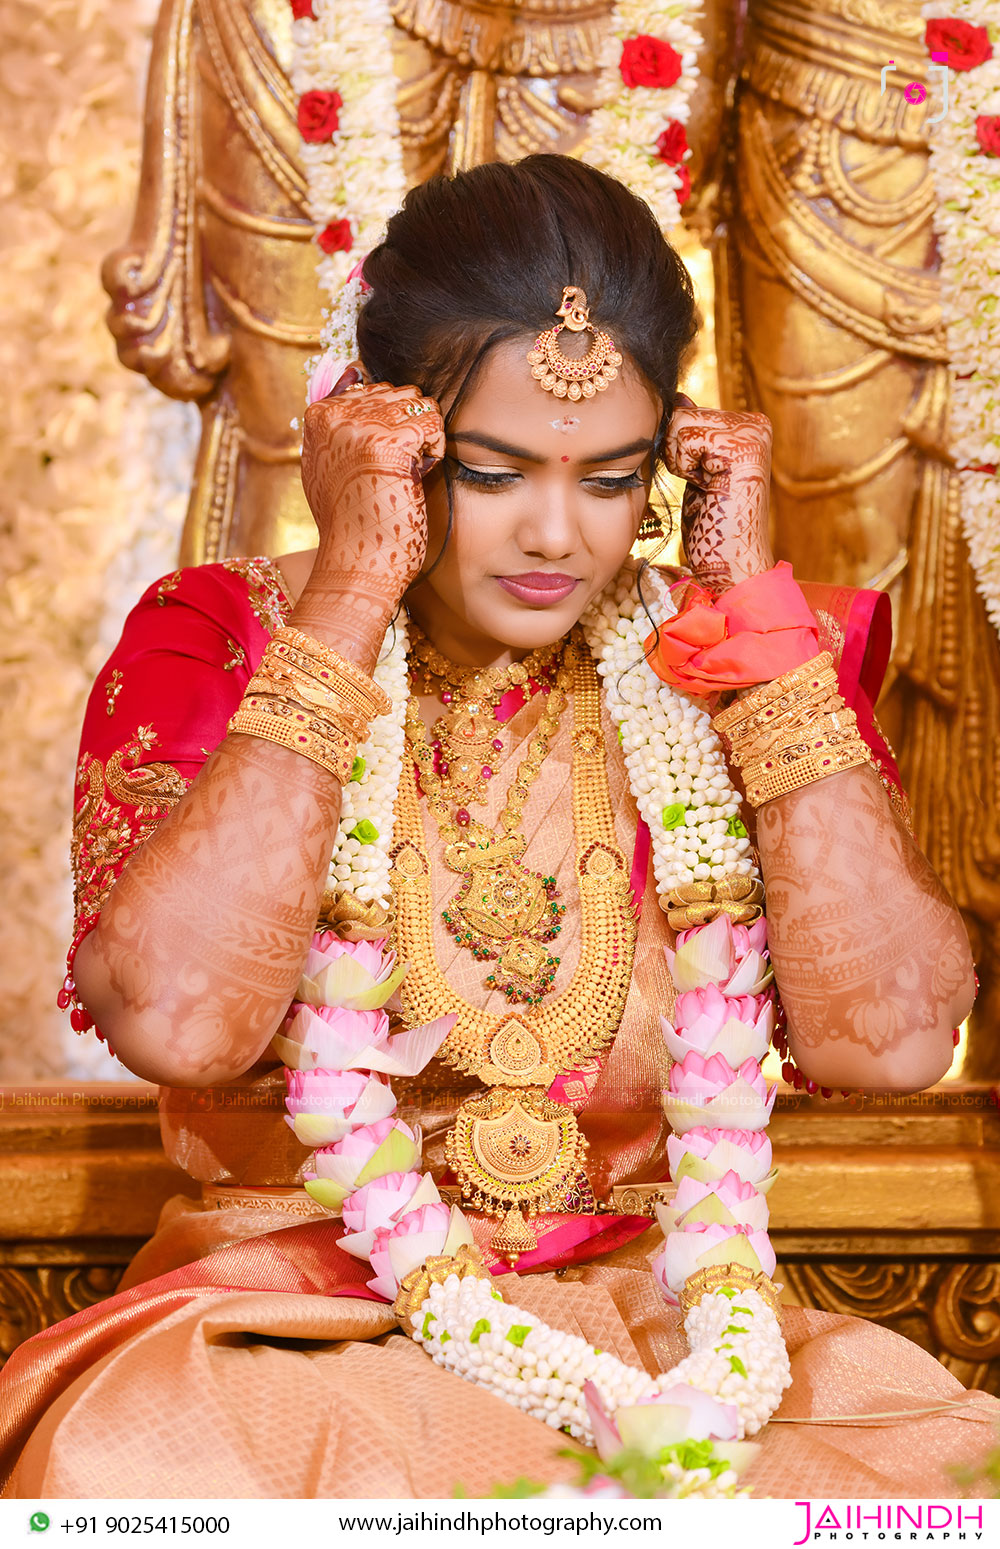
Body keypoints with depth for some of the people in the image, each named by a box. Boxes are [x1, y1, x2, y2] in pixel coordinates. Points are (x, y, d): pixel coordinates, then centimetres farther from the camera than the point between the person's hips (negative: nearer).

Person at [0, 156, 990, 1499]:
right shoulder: (221, 640, -2)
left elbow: (890, 1035, -10)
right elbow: (175, 1019, -21)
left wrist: (751, 606, -8)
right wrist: (353, 583, -16)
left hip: (645, 1319, 2)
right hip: (291, 1323, -2)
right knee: (136, 1451, -35)